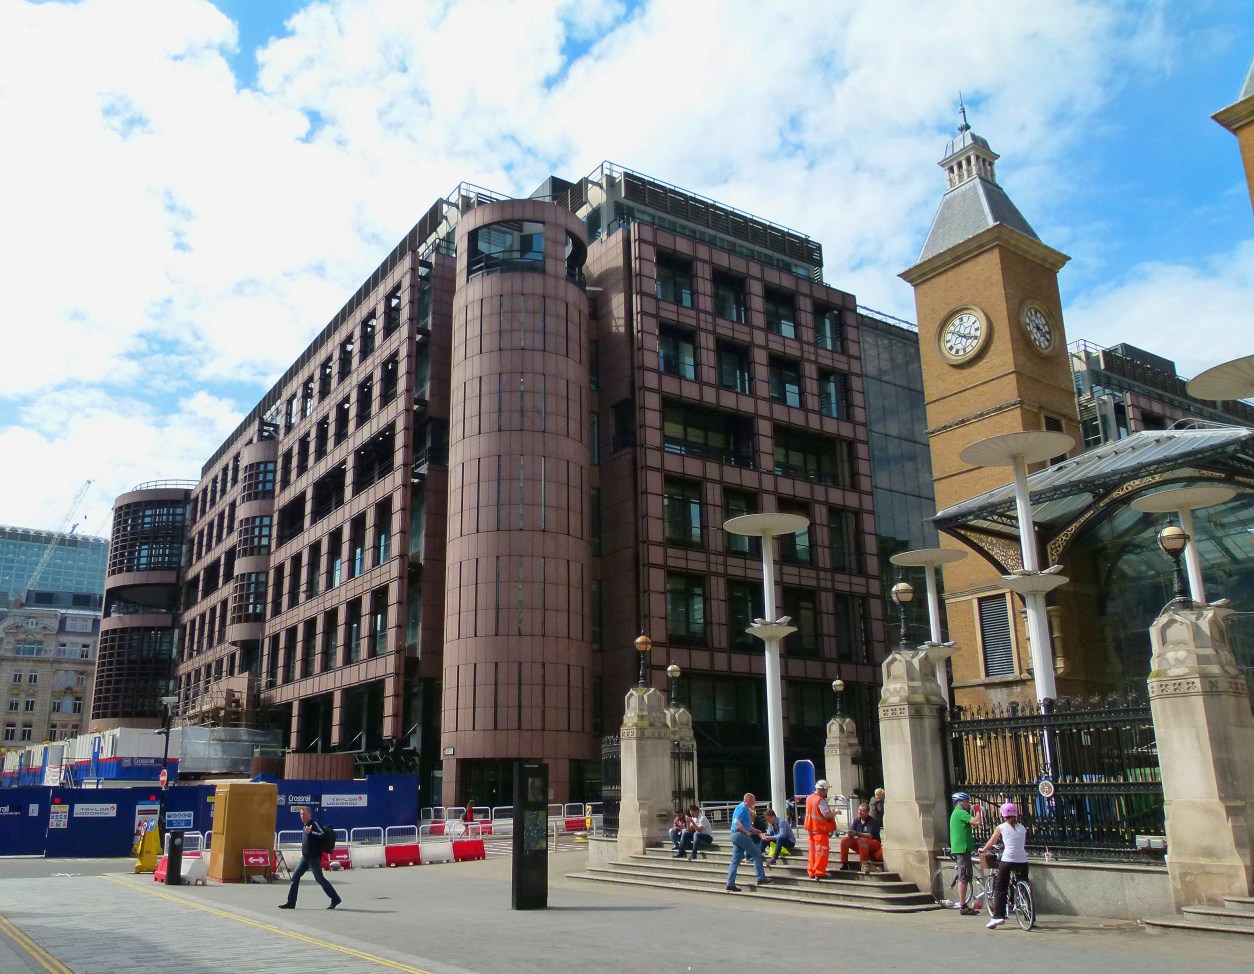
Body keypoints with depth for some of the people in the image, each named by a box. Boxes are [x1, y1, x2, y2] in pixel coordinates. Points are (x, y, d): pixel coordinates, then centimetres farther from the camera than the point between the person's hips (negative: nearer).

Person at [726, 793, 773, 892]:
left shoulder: (745, 809, 20)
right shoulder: (742, 808, -11)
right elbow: (736, 821, -22)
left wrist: (755, 831, 23)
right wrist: (746, 832, -18)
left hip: (736, 835, 10)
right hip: (740, 834, -10)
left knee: (735, 860, 7)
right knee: (757, 853, -2)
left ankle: (730, 884, 5)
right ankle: (761, 878, 1)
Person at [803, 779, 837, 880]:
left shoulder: (809, 798, 9)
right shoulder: (821, 800, -18)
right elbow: (826, 814, -23)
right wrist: (836, 812, -7)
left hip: (812, 829, 8)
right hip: (821, 830, -8)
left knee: (813, 850, 15)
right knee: (822, 851, -1)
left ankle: (811, 872, 19)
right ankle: (819, 873, -1)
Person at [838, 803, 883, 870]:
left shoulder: (872, 822, -14)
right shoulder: (856, 821, 5)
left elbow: (870, 836, -27)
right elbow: (851, 833, -1)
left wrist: (856, 833, -39)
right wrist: (850, 835, -27)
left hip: (874, 845, -6)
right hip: (860, 845, 6)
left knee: (861, 840, -37)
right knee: (844, 840, -13)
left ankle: (864, 864, -34)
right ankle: (844, 864, -9)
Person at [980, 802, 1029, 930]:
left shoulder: (1001, 827, 5)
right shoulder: (1022, 828, 12)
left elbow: (991, 842, 16)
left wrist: (983, 850, 35)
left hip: (1007, 861, -3)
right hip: (1022, 861, 3)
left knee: (1000, 888, 4)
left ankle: (997, 917, -5)